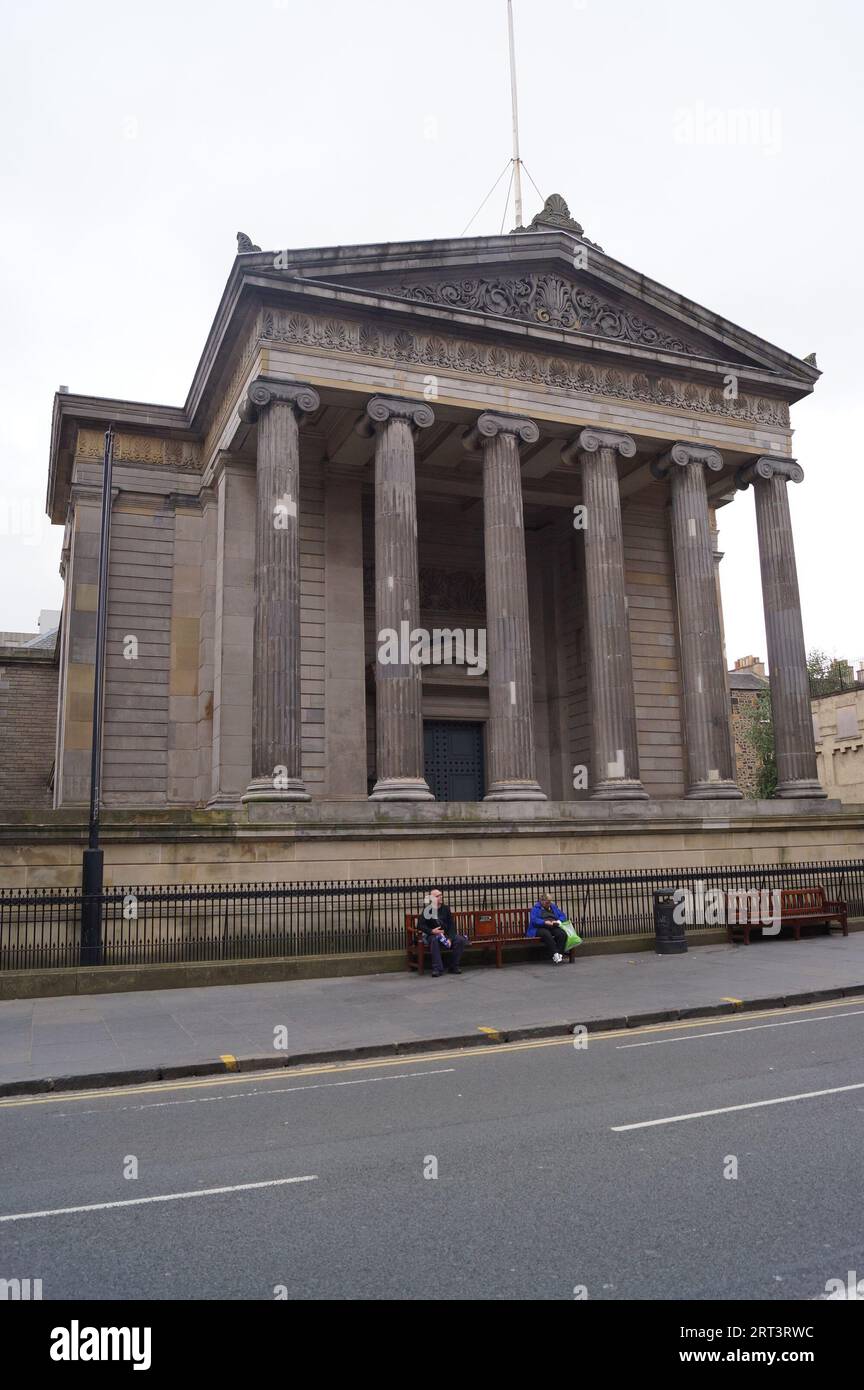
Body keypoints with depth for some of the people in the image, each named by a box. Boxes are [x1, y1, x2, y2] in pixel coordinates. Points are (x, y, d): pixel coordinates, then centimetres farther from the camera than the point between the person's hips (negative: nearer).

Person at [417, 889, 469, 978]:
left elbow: (452, 925, 2)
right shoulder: (427, 910, -5)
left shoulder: (446, 908, 4)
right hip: (433, 935, -3)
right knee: (434, 940, -38)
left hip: (447, 934, 3)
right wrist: (431, 931, -27)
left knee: (460, 940, -22)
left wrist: (450, 938, -14)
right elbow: (420, 925, -11)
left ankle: (454, 967, -11)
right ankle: (437, 968, -35)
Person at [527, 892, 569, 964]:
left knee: (563, 934, -29)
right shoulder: (536, 908, 8)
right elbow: (533, 920, -8)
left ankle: (559, 954, -32)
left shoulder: (553, 907, 23)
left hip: (553, 927, 4)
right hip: (539, 928, -4)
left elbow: (563, 916, 18)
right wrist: (545, 922, -20)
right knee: (547, 934, -39)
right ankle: (555, 954, -41)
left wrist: (558, 921, -4)